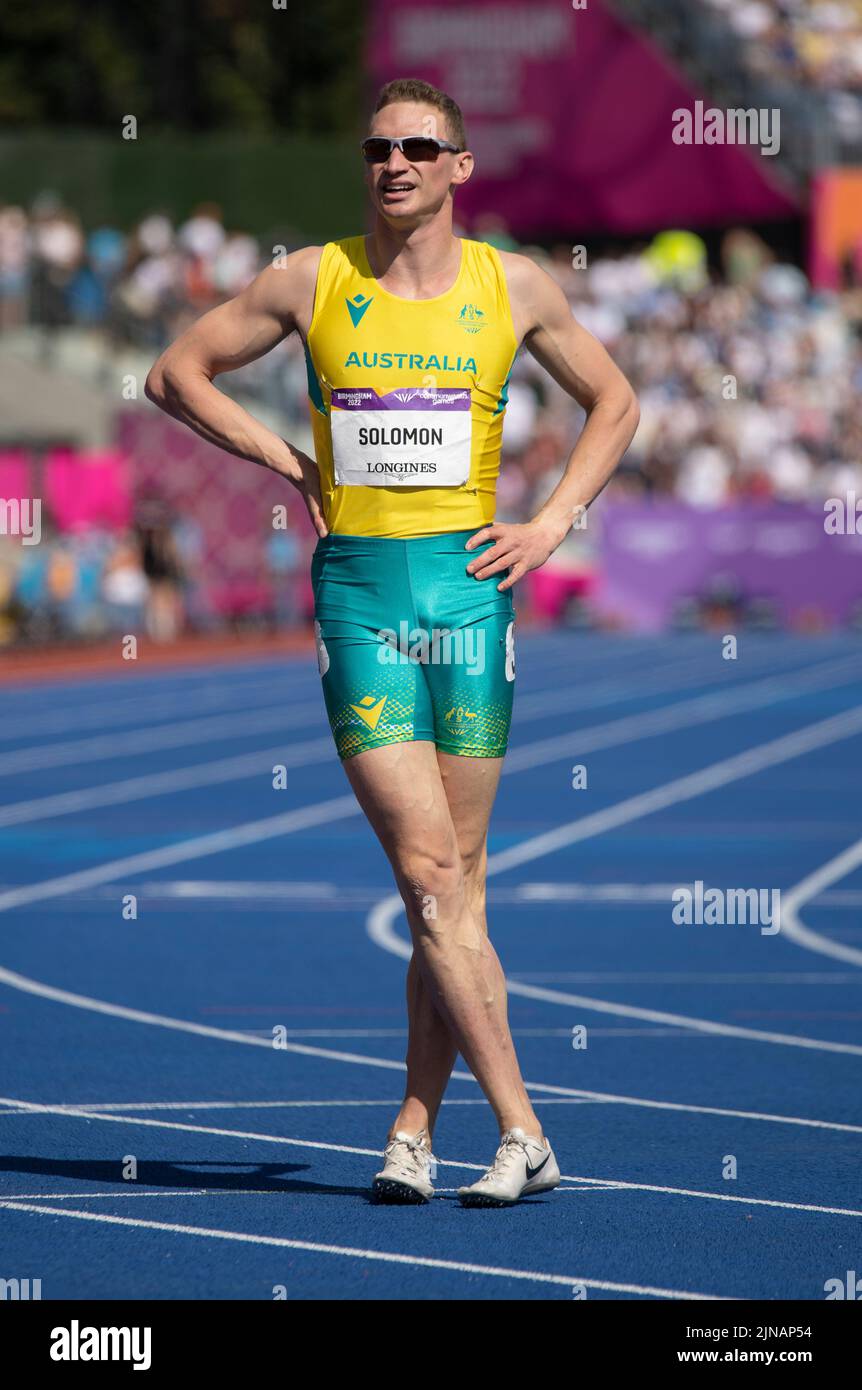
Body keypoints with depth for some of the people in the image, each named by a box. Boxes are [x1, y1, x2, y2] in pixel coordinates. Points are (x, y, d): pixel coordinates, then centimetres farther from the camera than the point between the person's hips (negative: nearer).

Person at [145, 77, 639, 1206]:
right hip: (357, 590, -1)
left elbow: (615, 403, 18)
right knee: (428, 874, -10)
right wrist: (283, 458, 3)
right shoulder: (312, 282, 4)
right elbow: (177, 373, 13)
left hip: (468, 582, 1)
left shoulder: (513, 287, 6)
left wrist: (553, 523, 6)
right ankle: (523, 1134, -11)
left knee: (455, 879, 2)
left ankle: (414, 1128, 11)